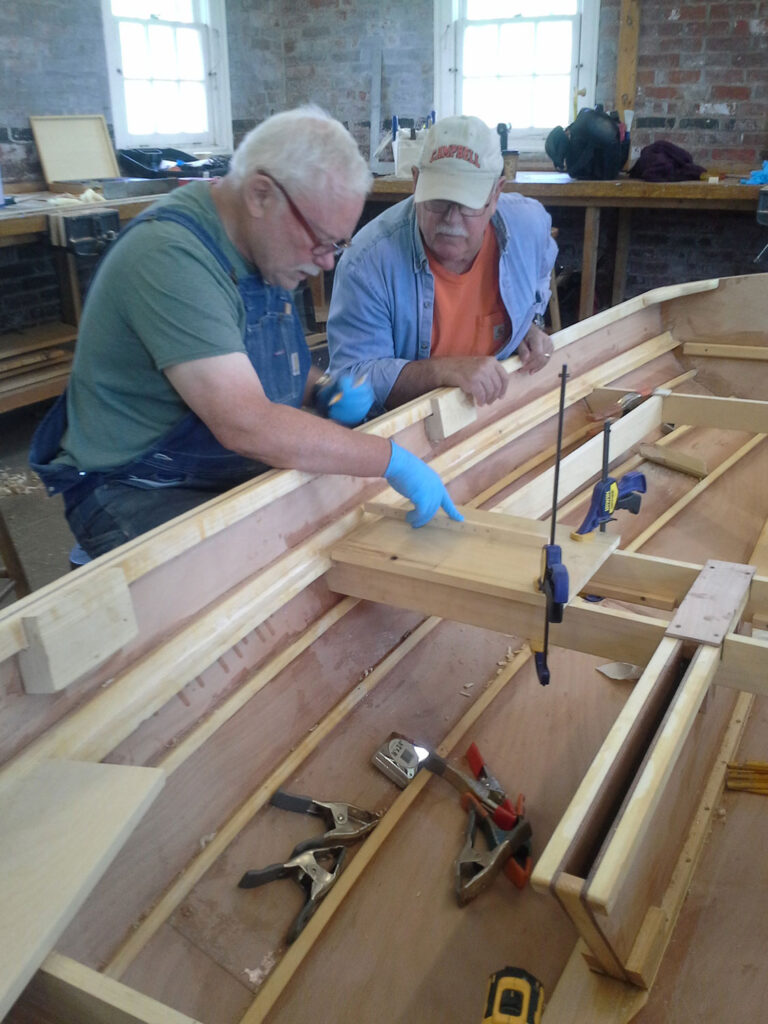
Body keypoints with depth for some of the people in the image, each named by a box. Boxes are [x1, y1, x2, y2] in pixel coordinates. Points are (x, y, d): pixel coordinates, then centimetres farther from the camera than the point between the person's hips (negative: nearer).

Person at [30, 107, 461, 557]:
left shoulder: (265, 243, 4)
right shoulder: (169, 256, -26)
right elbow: (245, 425, -33)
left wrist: (325, 396, -4)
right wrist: (390, 458, -28)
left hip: (245, 472, 9)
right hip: (139, 496, -8)